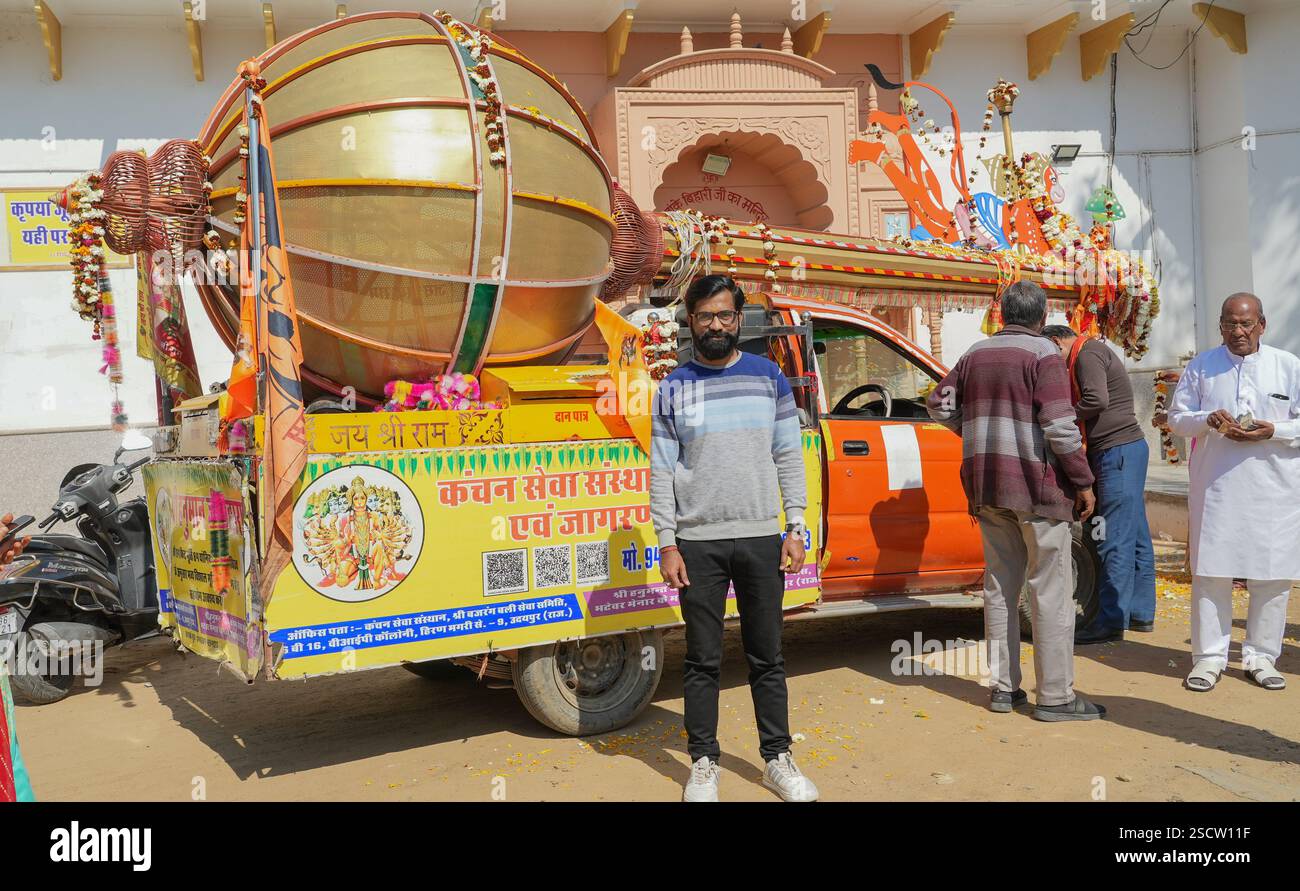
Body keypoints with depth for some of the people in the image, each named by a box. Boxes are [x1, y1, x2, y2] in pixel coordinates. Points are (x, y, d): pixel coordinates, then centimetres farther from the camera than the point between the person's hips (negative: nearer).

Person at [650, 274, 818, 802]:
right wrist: (667, 544, -4)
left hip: (761, 539, 1)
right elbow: (661, 471, 2)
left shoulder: (769, 377, 6)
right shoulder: (673, 389, 3)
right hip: (697, 543, -1)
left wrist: (795, 529, 1)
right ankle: (704, 764, 18)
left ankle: (777, 759, 22)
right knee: (703, 659, 6)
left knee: (767, 656, 9)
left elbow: (789, 458, 7)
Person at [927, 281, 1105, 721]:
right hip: (1036, 485, -6)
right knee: (1051, 590, 0)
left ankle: (1003, 687, 19)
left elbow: (939, 403, 14)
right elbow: (1059, 425, -15)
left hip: (986, 486, 7)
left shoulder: (976, 354, 12)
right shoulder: (1042, 354, -8)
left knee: (1000, 586, 13)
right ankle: (1055, 696, 3)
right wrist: (1084, 482, -9)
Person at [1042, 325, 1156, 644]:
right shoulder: (1095, 352, 23)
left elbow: (1097, 401, -22)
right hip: (1128, 449, 11)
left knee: (1115, 540, -9)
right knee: (1135, 536, 14)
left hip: (1118, 452, -11)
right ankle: (1141, 613, 22)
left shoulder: (1087, 353, -9)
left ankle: (1111, 621, -7)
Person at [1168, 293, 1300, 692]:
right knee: (1210, 572, 2)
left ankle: (1261, 656, 19)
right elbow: (1177, 416, 7)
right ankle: (1209, 656, 12)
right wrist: (1208, 420, -12)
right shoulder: (1201, 367, 7)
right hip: (1214, 486, 0)